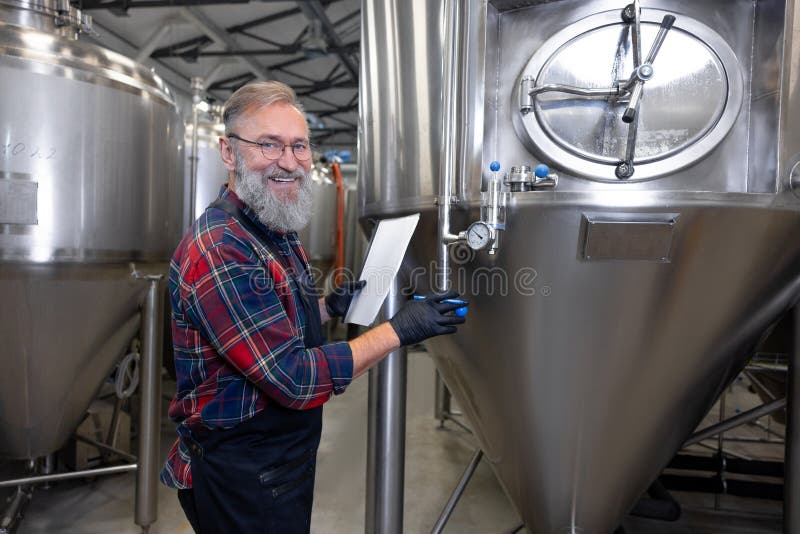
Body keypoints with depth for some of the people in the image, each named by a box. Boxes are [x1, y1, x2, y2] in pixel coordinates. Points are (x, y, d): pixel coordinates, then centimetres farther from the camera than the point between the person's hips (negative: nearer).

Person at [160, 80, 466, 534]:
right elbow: (294, 378, -28)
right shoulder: (220, 250, -26)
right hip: (242, 479, -9)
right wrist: (399, 330, -23)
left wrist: (328, 307, 2)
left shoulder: (279, 233, 6)